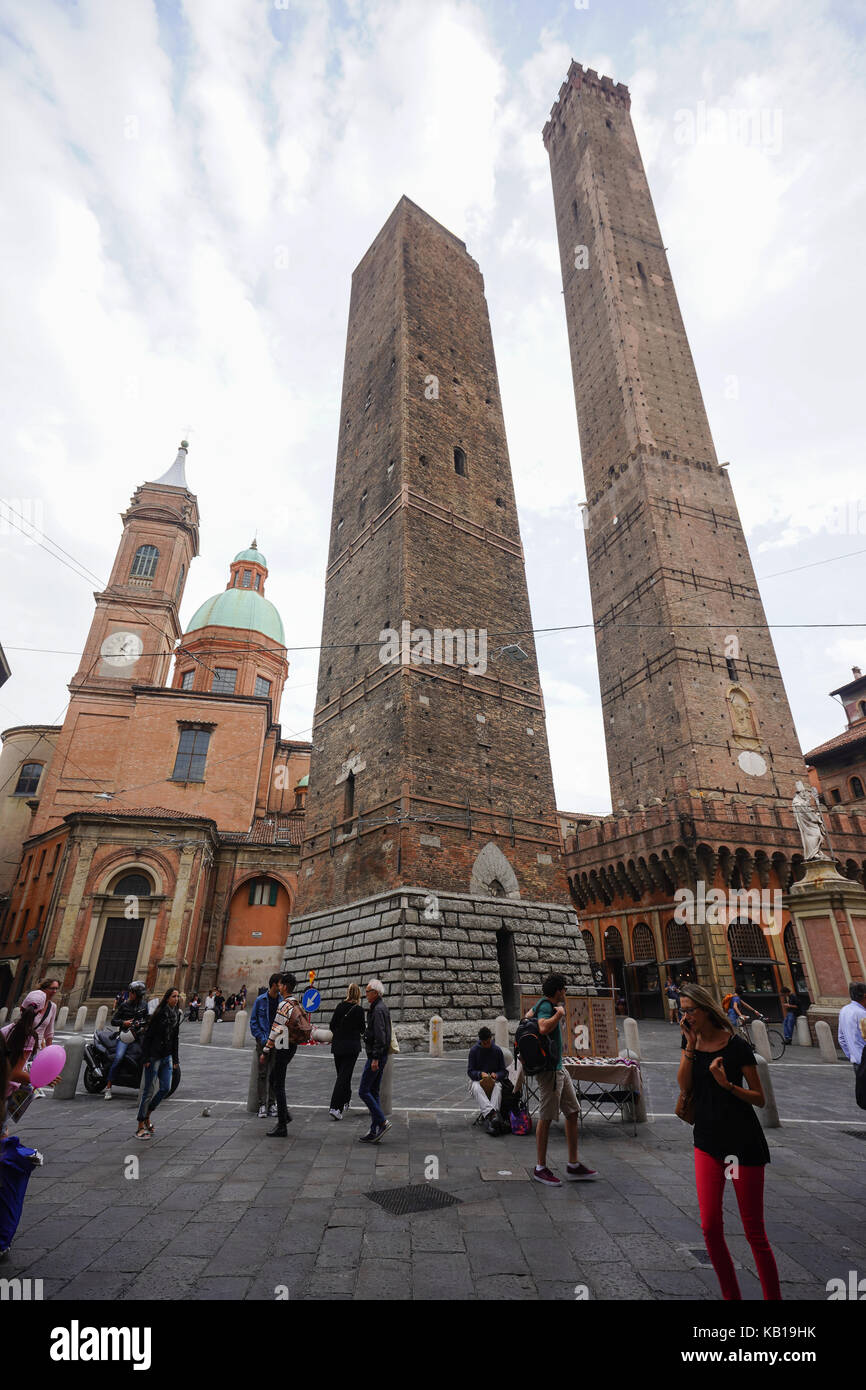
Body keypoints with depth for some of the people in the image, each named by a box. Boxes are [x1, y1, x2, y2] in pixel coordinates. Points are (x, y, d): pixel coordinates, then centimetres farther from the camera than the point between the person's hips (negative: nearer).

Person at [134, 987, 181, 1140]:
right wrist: (146, 1058, -17)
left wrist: (175, 1059, 13)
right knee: (148, 1090, 1)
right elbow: (148, 1035, -15)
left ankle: (147, 1114, 28)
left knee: (166, 1089, 6)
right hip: (154, 1056, -7)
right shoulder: (159, 1013, -15)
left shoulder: (176, 1014, 6)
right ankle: (140, 1126, 13)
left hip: (167, 1056, 7)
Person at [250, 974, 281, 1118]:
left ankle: (272, 1103, 17)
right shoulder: (260, 1000, -5)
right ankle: (262, 1105, 9)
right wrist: (262, 1038, -8)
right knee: (263, 1074, 0)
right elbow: (253, 1021, 0)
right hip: (263, 1041, -2)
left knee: (275, 1073, 6)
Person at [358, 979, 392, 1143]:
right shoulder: (381, 1007, 13)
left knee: (363, 1091, -4)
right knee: (373, 1092, 13)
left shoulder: (378, 1010, -18)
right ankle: (374, 1130, 17)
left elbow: (380, 1036, -23)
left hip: (376, 1056, -10)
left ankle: (382, 1122, -2)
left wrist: (375, 1058, -22)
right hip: (380, 1056, 10)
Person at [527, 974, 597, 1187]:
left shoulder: (543, 1004, 11)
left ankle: (573, 1166, 22)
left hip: (559, 1068, 10)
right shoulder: (545, 1006, -18)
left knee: (572, 1112, 13)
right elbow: (544, 1028, -37)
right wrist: (559, 1013, -24)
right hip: (549, 1070, -10)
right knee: (546, 1117, 0)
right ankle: (540, 1168, 13)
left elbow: (528, 1015, 26)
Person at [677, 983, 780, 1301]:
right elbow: (684, 1086, -8)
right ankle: (731, 1295, 24)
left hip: (743, 1140, -4)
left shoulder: (736, 1045, -14)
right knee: (710, 1227, 5)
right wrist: (691, 1045, -16)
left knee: (754, 1231, 3)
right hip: (707, 1140, 4)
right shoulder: (689, 1040, 1)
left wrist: (727, 1084, -25)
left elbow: (760, 1098, -8)